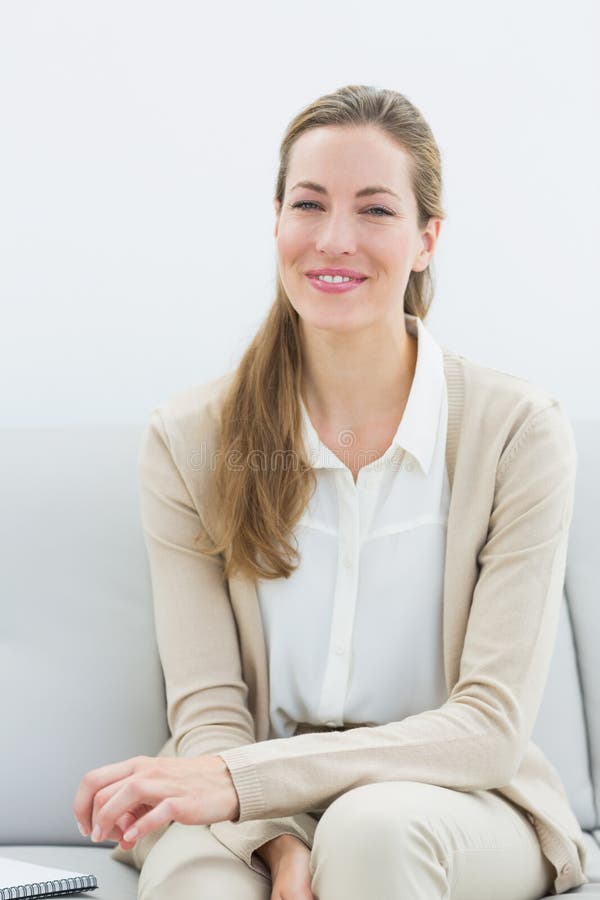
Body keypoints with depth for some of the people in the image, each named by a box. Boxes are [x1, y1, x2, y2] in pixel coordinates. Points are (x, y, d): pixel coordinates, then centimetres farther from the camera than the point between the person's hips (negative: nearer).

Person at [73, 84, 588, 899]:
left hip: (453, 807, 0)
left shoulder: (520, 433, -8)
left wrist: (238, 779, -22)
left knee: (374, 824, -35)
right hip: (257, 814, 1)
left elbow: (492, 725, -12)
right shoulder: (189, 440, -1)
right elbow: (208, 708, -4)